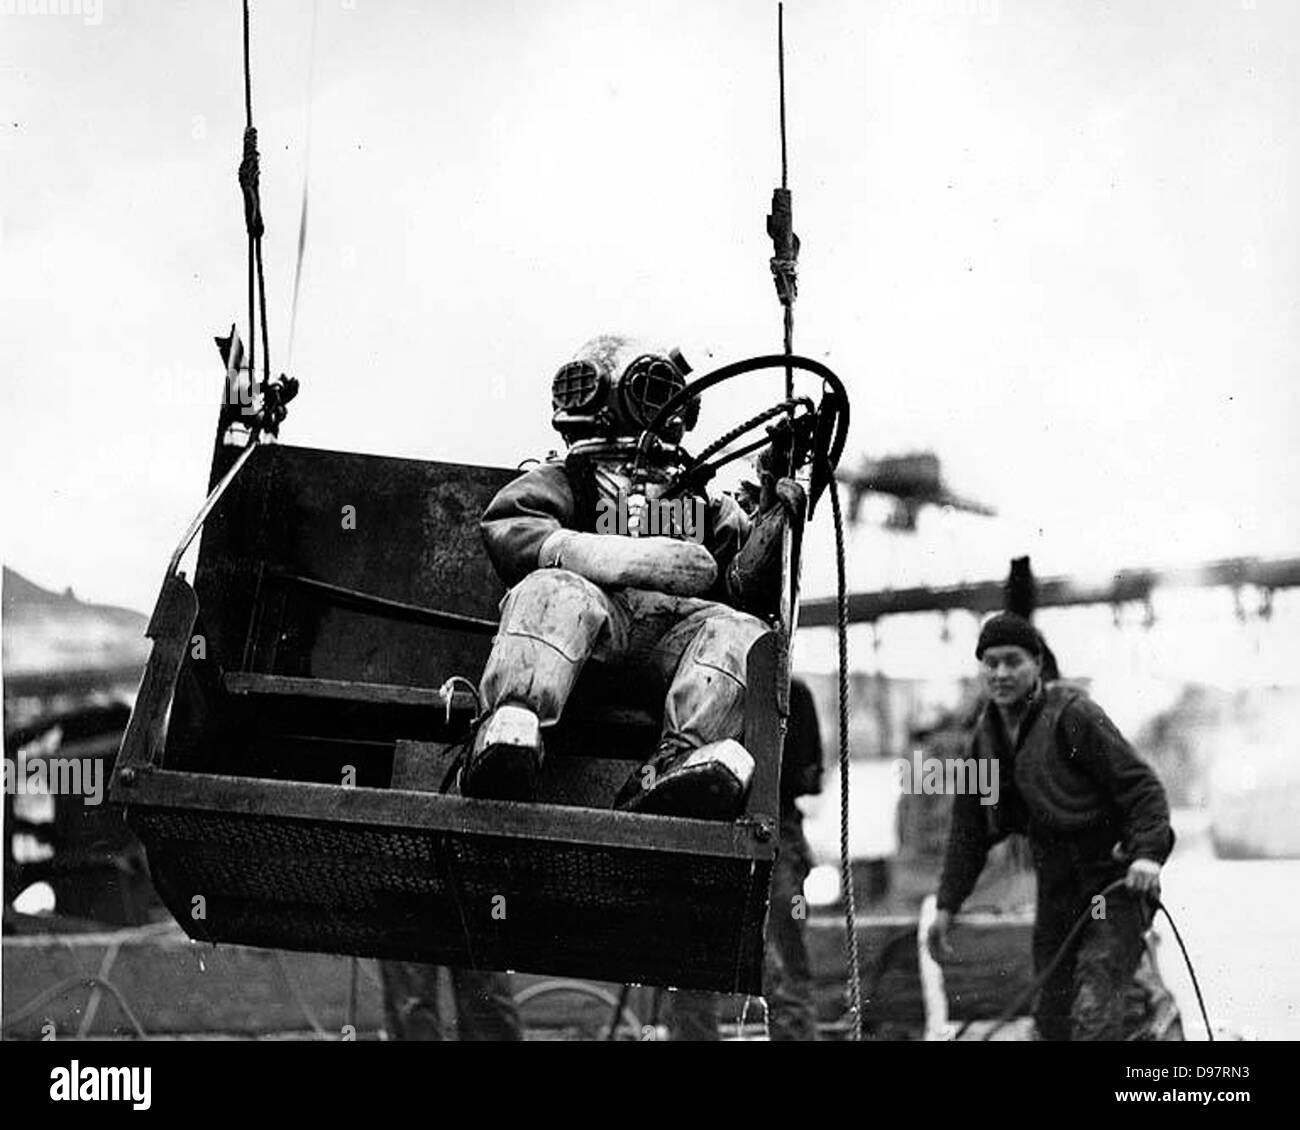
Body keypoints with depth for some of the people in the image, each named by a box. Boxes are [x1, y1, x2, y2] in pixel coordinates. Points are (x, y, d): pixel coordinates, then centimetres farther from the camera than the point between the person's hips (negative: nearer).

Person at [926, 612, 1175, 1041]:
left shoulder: (1073, 715, -15)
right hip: (1057, 889, 7)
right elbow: (969, 828, 14)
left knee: (1093, 1010, -19)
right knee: (1052, 1017, 12)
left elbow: (1142, 786, -16)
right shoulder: (985, 736, 6)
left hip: (1116, 881, -7)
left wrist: (1147, 852, -32)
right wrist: (947, 905, 11)